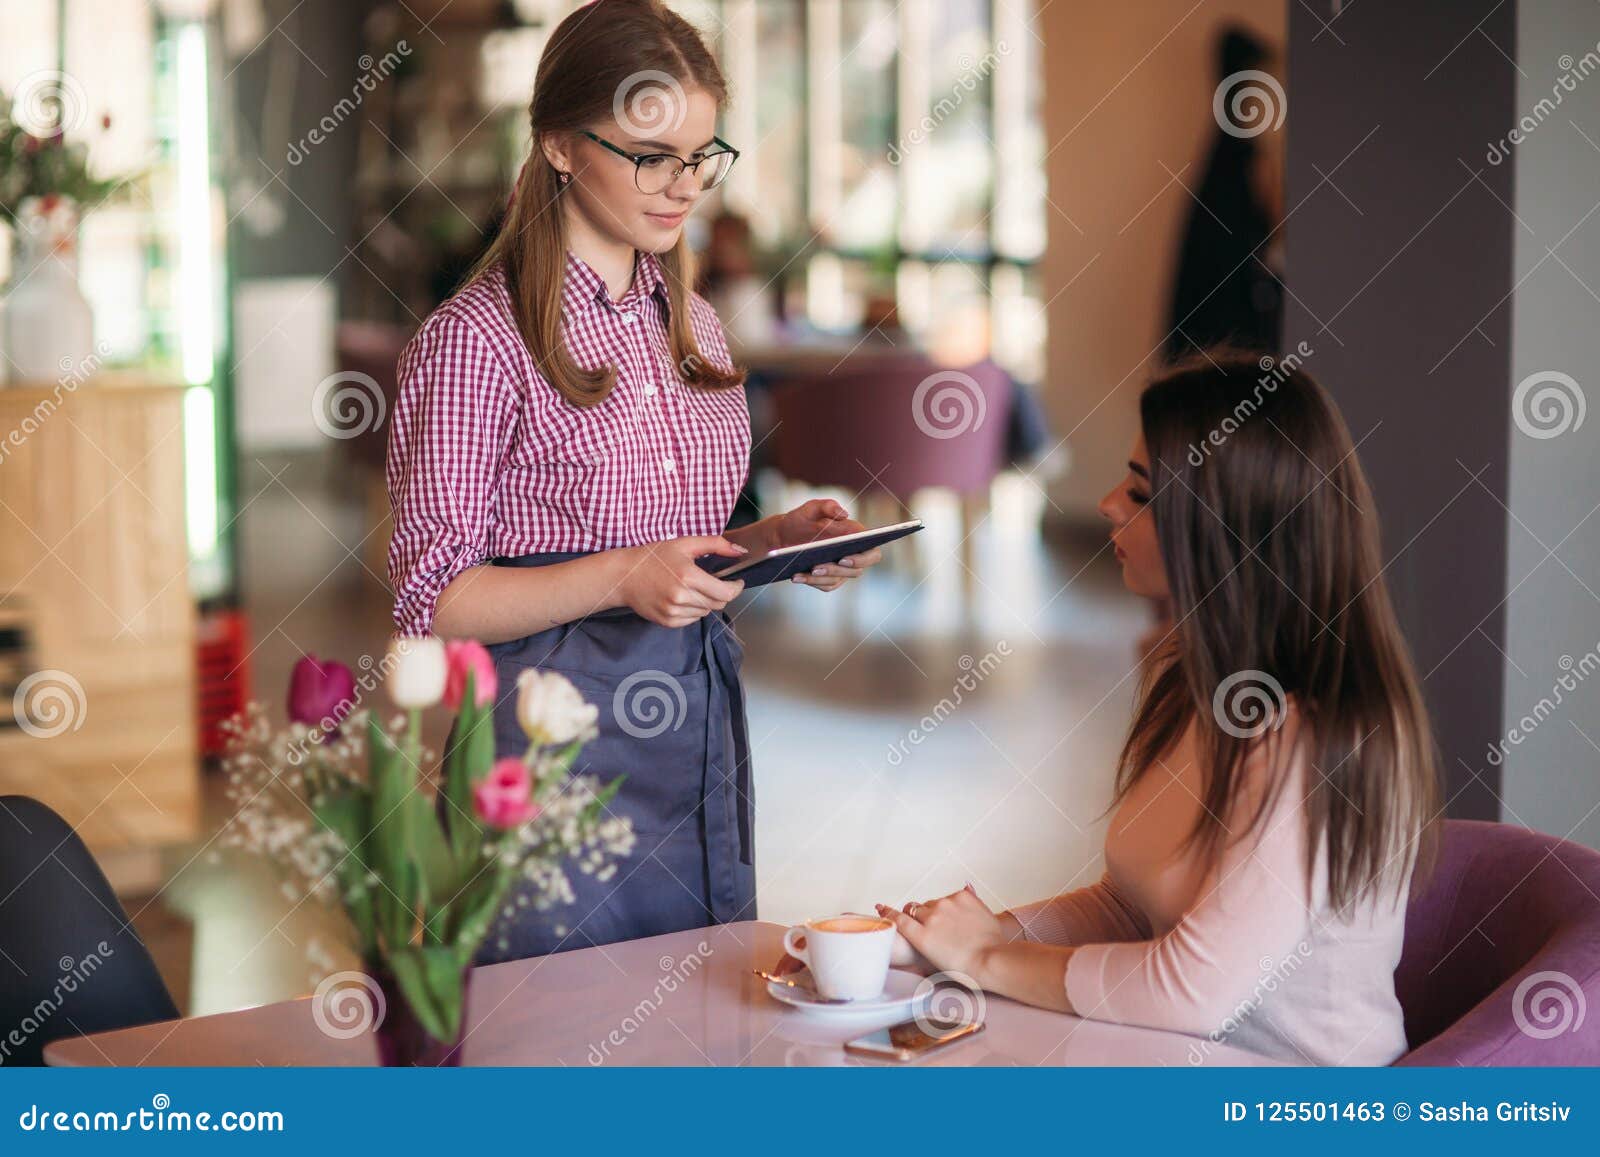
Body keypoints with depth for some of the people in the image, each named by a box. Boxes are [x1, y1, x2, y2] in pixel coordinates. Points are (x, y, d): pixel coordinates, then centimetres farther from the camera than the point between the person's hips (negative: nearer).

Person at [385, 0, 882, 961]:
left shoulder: (695, 328, 12)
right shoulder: (476, 339, -10)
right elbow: (435, 601, -11)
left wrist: (777, 541, 0)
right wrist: (622, 576, -23)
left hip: (702, 728, 6)